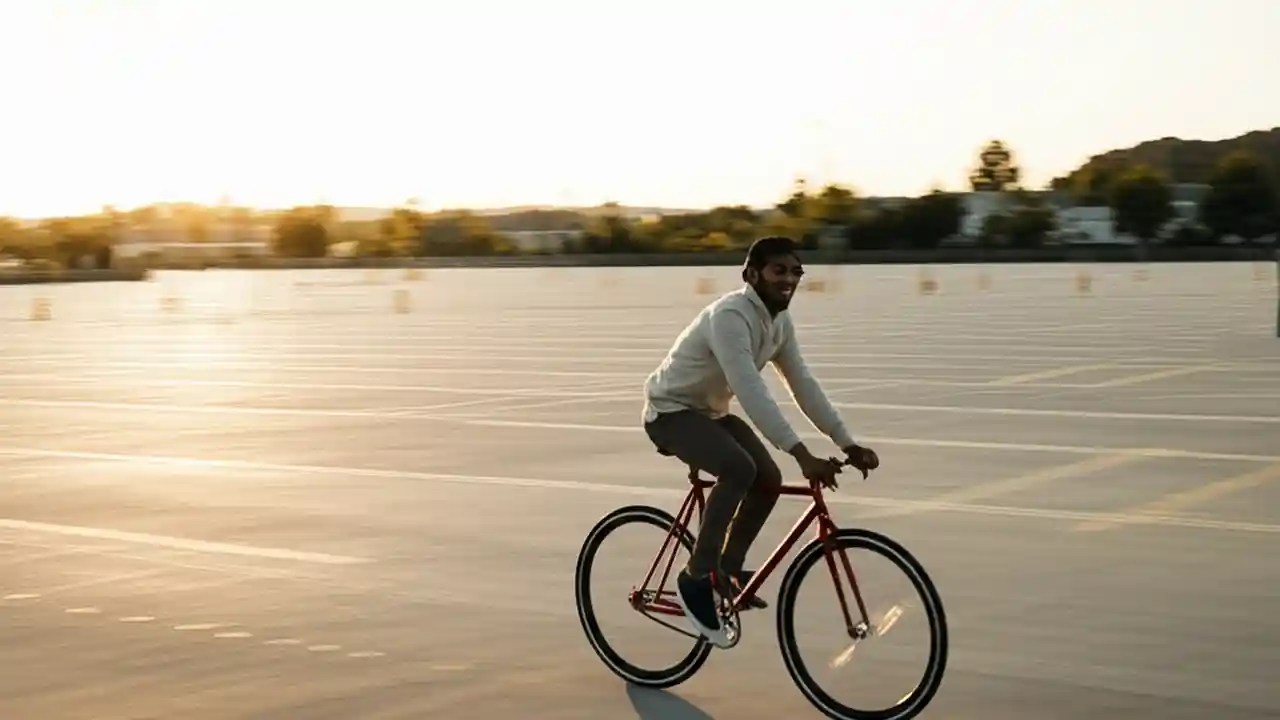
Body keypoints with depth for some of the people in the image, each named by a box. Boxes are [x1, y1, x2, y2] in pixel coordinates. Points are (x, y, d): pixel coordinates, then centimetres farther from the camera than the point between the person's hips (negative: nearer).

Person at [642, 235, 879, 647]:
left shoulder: (779, 322, -1)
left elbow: (803, 385, 2)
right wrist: (803, 456, -43)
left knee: (769, 480, -5)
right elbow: (752, 393, -38)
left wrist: (847, 444, -6)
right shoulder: (730, 316, -29)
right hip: (671, 410, -9)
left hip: (710, 410, 9)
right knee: (740, 468, -30)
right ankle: (696, 578, -20)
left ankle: (729, 566, 14)